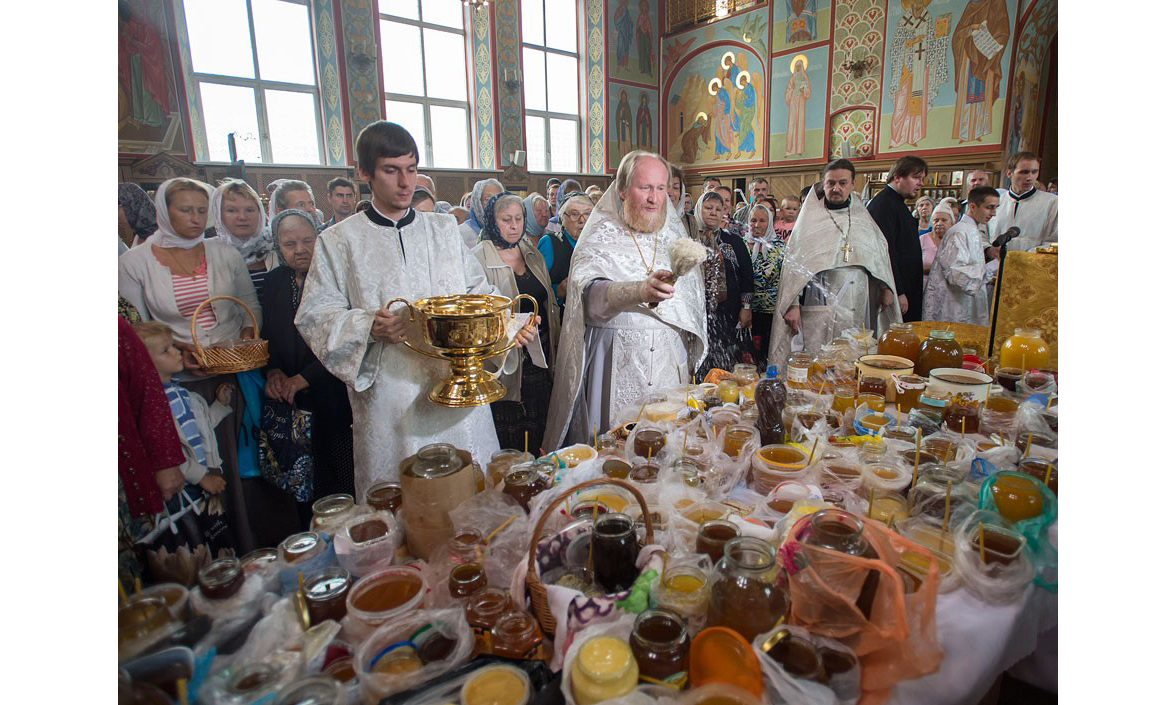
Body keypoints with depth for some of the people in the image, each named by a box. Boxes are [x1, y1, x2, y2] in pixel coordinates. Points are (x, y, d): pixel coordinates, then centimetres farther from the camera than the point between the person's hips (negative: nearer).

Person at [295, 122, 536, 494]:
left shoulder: (445, 229, 12)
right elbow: (315, 315, 1)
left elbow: (478, 291, 13)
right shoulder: (340, 241, 4)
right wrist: (369, 328, -17)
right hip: (389, 400, -2)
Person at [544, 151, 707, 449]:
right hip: (617, 360, -3)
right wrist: (640, 290, -37)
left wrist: (691, 357, 13)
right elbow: (589, 291, -20)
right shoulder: (602, 234, -2)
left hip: (671, 357, 4)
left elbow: (693, 300, 17)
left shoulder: (674, 232, 12)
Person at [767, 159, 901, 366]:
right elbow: (793, 264, -2)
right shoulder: (810, 220, 5)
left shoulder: (864, 219, 16)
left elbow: (881, 256, 22)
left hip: (859, 313, 4)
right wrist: (793, 304, -10)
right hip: (820, 310, -3)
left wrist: (886, 289, 7)